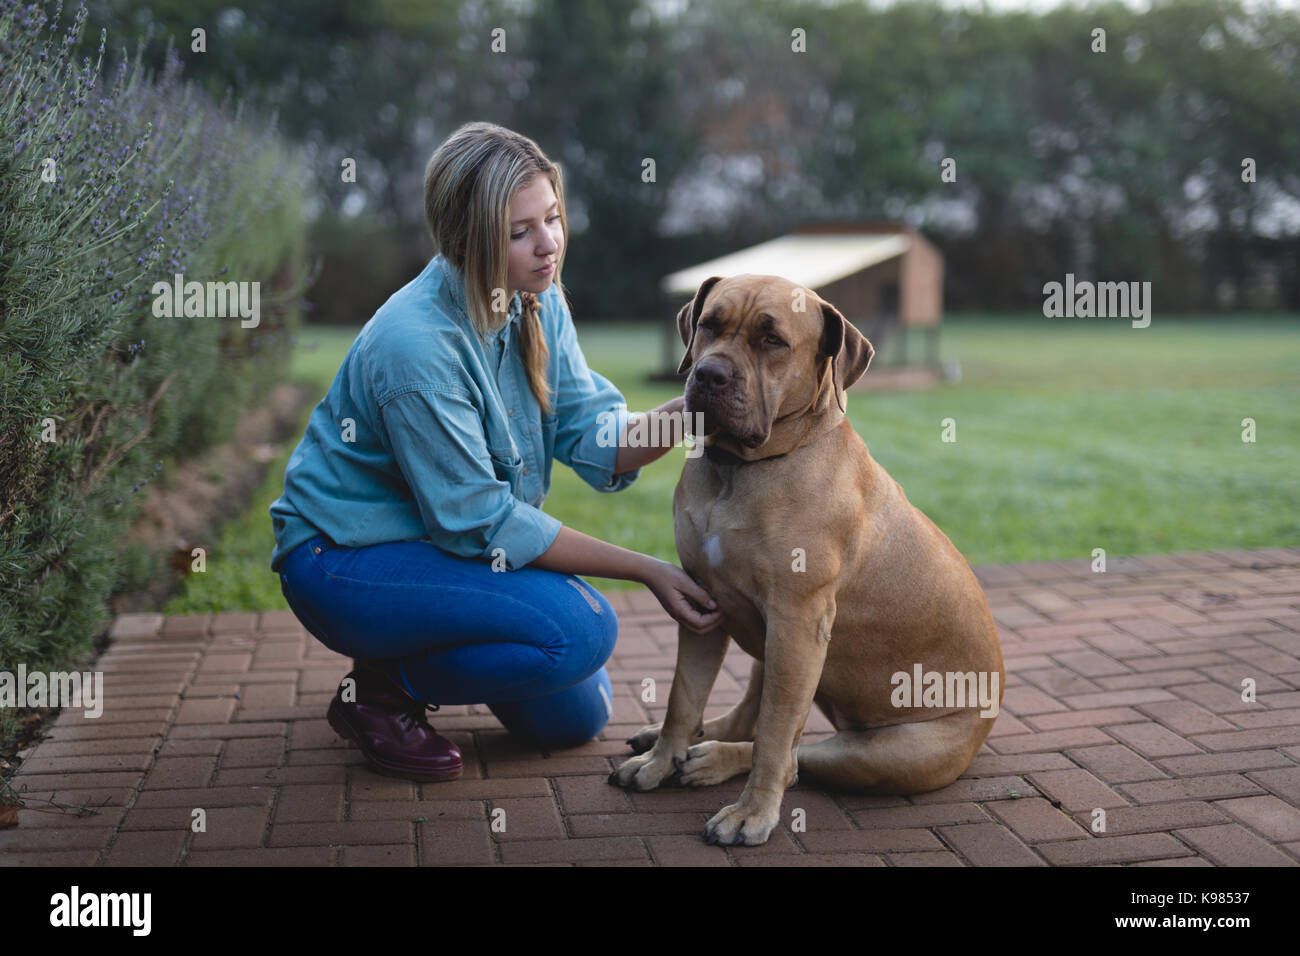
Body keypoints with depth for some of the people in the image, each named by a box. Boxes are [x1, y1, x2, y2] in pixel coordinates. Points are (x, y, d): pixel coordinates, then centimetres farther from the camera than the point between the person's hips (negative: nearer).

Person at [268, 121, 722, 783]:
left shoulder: (538, 301, -5)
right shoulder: (416, 346, -30)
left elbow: (593, 441, -8)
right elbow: (481, 523, -26)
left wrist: (684, 416, -29)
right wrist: (643, 570, -25)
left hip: (446, 540, 8)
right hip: (343, 561, -8)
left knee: (575, 716, 7)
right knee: (579, 628, -26)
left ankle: (414, 660, 26)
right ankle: (378, 690, -5)